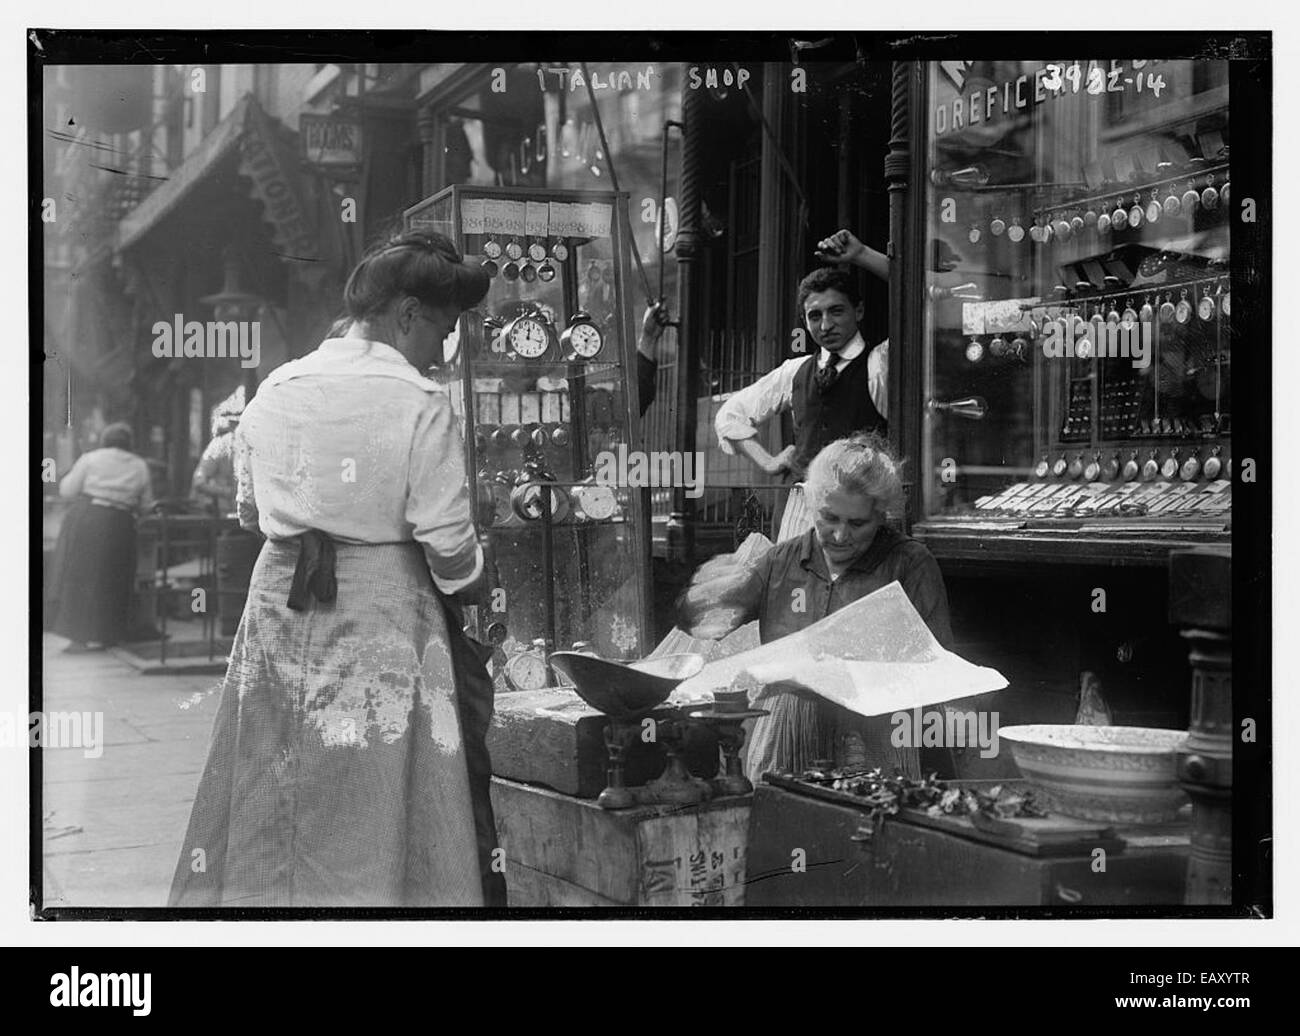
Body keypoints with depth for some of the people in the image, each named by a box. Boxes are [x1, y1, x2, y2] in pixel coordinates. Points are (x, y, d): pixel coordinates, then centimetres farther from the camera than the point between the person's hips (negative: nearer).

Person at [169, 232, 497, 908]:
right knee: (377, 808, 1)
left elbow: (249, 511, 13)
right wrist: (468, 582, 8)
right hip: (384, 608, -5)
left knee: (270, 801, 12)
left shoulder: (274, 391, 5)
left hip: (278, 601, 5)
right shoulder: (419, 402, -10)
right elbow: (447, 541, -11)